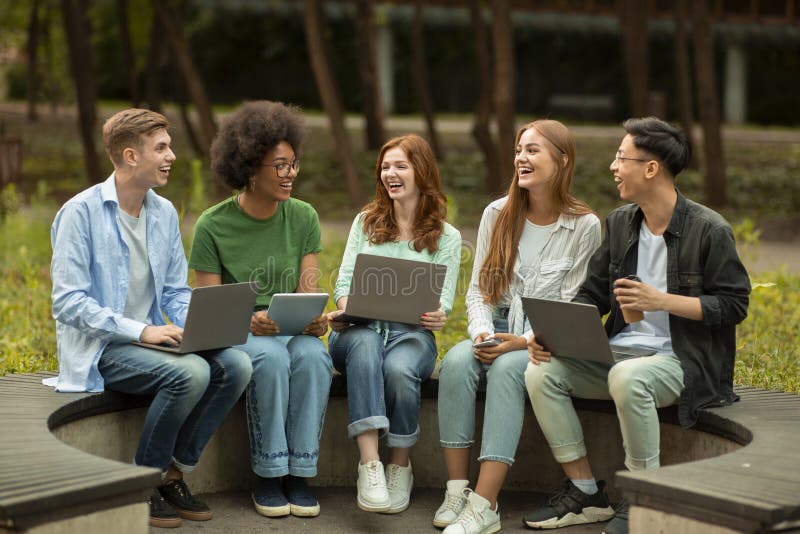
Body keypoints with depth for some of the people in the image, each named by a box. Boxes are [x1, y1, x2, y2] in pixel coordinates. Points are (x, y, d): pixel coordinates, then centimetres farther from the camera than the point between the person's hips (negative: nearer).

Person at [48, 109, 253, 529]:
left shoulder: (165, 213, 10)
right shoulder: (81, 212, -11)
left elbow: (176, 292, 15)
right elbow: (68, 301, -16)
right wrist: (141, 331, -24)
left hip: (150, 338, 7)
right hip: (97, 348, -7)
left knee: (236, 364, -17)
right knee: (189, 372, -31)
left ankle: (175, 471, -4)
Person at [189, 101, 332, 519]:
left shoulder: (303, 218, 5)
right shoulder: (213, 226, -5)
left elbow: (307, 292, 3)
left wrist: (315, 319, -20)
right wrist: (249, 322, -24)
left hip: (292, 329, 3)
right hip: (237, 334, -3)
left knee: (313, 356, -32)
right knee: (271, 358, -36)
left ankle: (298, 474, -24)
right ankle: (268, 476, -23)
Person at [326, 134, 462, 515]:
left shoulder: (446, 237, 11)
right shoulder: (366, 222, 17)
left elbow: (443, 301, 3)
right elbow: (345, 281, 8)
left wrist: (437, 315, -22)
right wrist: (345, 308, -16)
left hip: (412, 333, -1)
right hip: (360, 328, 1)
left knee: (398, 369, -37)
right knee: (364, 343, -38)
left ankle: (400, 468, -16)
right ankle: (369, 466, -46)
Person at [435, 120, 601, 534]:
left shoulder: (584, 226, -4)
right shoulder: (497, 214, 7)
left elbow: (572, 308, -5)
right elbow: (478, 289, 9)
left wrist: (525, 341, -19)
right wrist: (482, 332, -11)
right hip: (497, 328, 4)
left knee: (507, 368, -36)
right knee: (456, 362, -30)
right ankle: (457, 491, -29)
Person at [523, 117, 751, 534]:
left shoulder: (709, 230, -9)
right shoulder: (620, 222, 10)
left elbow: (733, 305, -9)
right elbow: (592, 295, 13)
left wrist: (660, 300, -19)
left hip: (682, 359, -6)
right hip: (617, 351, 7)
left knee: (627, 377, -39)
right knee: (541, 372, -15)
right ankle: (585, 493, -6)